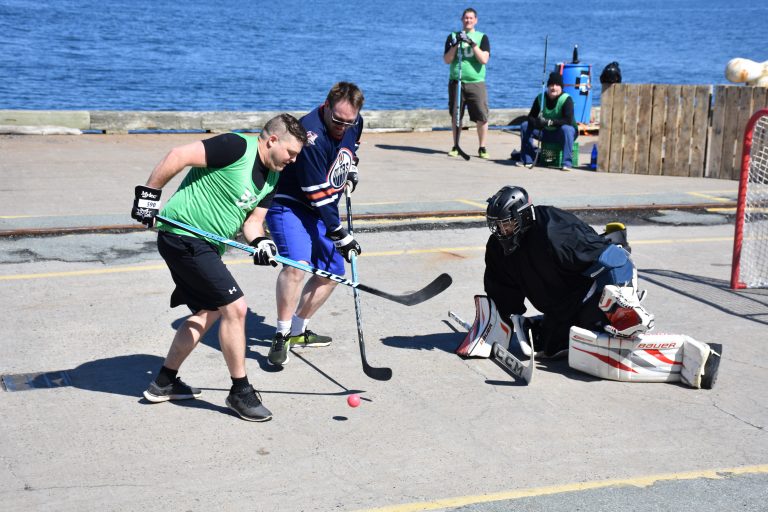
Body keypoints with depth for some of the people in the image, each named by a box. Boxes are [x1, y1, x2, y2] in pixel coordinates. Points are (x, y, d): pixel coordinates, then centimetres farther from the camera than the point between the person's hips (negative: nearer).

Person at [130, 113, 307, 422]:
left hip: (207, 246, 10)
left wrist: (259, 241, -9)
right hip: (182, 236, -10)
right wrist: (149, 194, -20)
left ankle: (164, 382, 31)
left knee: (208, 313, 18)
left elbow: (253, 218, 12)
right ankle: (240, 392, 3)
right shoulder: (237, 147, -18)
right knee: (235, 307, -11)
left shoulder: (272, 177, 10)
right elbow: (179, 156, -22)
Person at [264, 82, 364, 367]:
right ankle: (282, 336, -14)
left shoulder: (354, 122, -4)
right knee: (297, 264, -28)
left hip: (322, 207, 8)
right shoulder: (310, 134, -29)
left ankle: (298, 331, 22)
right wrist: (339, 234, -26)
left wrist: (351, 170, 12)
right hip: (289, 204, -8)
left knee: (332, 272, 7)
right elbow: (318, 194, -28)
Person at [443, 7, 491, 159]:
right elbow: (447, 60, 1)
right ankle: (456, 147, 16)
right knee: (455, 117, 5)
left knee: (482, 117, -7)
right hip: (456, 82, 1)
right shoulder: (453, 36, 9)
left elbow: (484, 59, -8)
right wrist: (456, 44, -12)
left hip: (476, 84, -1)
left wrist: (472, 43, -15)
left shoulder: (482, 37, 6)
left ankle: (482, 148, 2)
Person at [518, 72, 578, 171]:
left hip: (561, 134, -5)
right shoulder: (540, 98, -5)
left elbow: (568, 120, -30)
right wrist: (536, 122, -31)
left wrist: (549, 122, -37)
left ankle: (567, 163, -35)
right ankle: (527, 160, -7)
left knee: (566, 129, -38)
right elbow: (531, 116, -7)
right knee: (525, 125, -10)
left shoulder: (566, 99, -19)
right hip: (546, 132, 5)